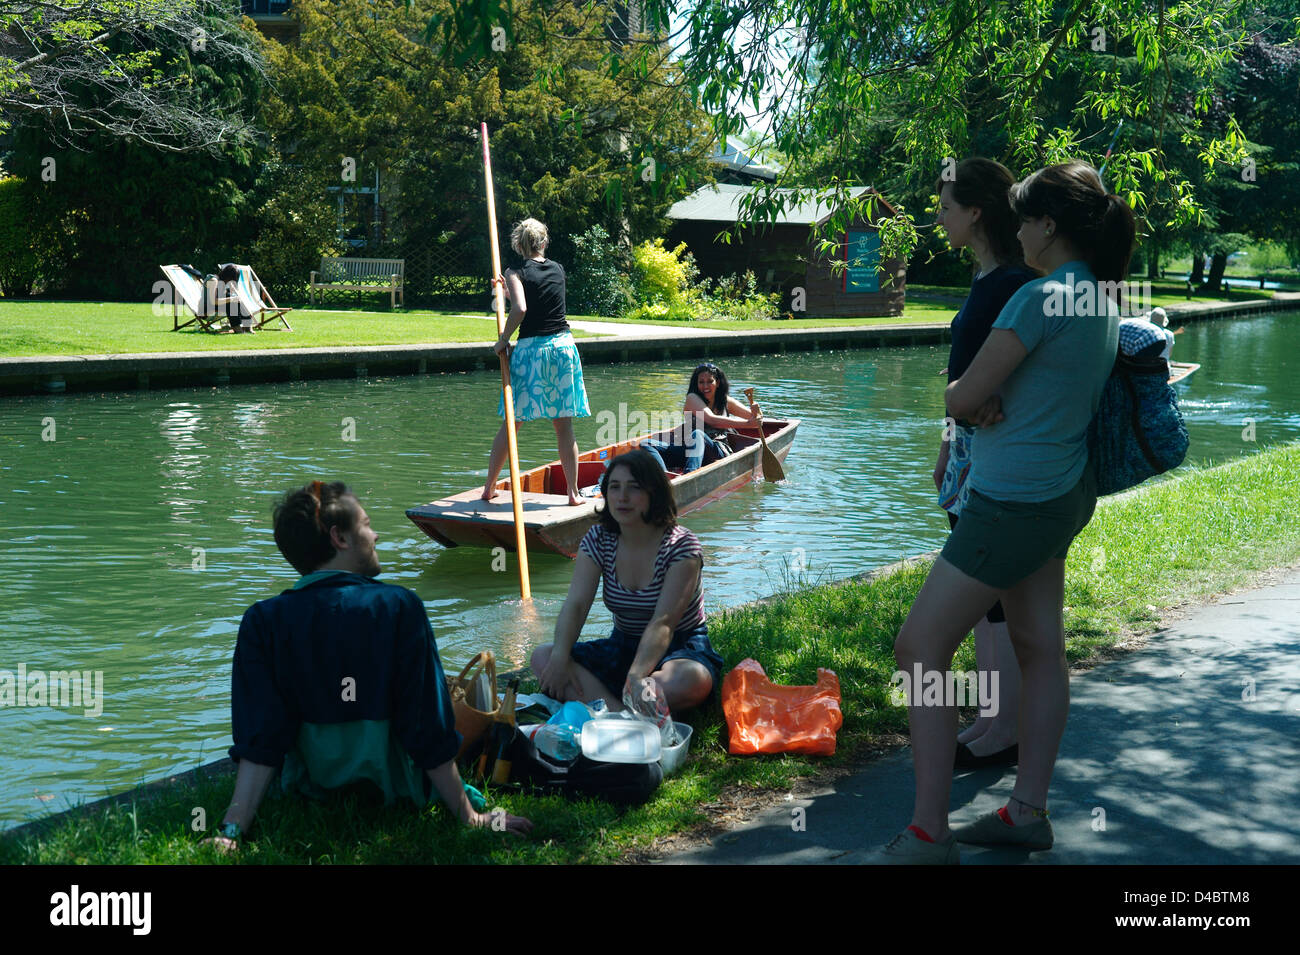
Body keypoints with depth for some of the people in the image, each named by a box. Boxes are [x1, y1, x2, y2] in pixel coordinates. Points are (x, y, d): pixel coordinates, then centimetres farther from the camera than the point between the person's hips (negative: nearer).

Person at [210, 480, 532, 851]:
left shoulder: (262, 622, -14)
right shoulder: (399, 607, -22)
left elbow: (258, 746, -19)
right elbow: (431, 733, -20)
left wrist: (231, 830, -16)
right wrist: (470, 818, -13)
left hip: (311, 791, 3)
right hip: (394, 791, -3)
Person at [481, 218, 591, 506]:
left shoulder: (516, 273, -4)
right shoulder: (558, 270, 10)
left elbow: (520, 309, -20)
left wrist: (503, 340, -8)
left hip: (530, 349, -3)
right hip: (563, 345, 3)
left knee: (510, 424, 6)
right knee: (564, 426, 5)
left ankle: (489, 487, 14)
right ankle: (573, 492, 6)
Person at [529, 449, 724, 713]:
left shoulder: (680, 545, -16)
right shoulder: (598, 540, -2)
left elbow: (663, 623, -27)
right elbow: (575, 604, -13)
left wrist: (637, 674, -43)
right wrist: (561, 655, -32)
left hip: (681, 648, -5)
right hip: (623, 646, 5)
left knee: (692, 680, -40)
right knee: (542, 657, -19)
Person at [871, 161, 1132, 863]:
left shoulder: (1040, 297, -21)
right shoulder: (1100, 297, 8)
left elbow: (962, 396, -19)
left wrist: (965, 399, 5)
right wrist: (992, 401, -3)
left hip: (1014, 504, -10)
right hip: (1062, 492, 10)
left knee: (919, 647, -5)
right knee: (1039, 646, 14)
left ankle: (928, 835, -1)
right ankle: (1029, 812, 24)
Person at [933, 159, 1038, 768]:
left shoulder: (1011, 284, -17)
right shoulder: (988, 280, 13)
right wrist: (948, 450, 22)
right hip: (971, 451, 10)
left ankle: (1006, 733, 10)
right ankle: (992, 718, 26)